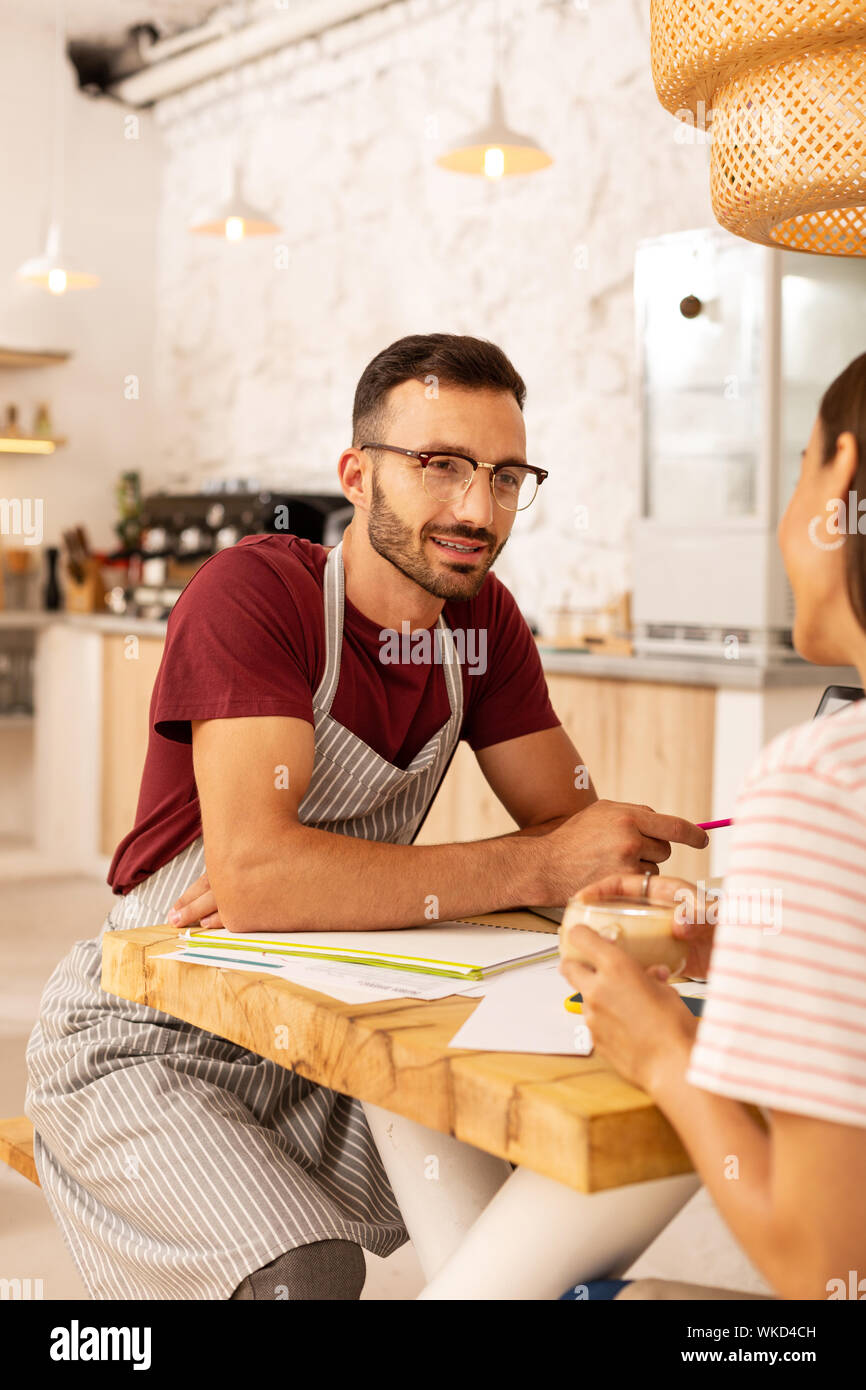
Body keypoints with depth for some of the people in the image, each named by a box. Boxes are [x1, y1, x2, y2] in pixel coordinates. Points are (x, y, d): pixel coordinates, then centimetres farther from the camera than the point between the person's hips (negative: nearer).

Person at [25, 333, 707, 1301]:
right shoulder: (252, 593, -20)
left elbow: (575, 827, -5)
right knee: (307, 1276, -25)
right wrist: (538, 867, -27)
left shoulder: (481, 618, 0)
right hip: (146, 1044, -5)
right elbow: (253, 871, -33)